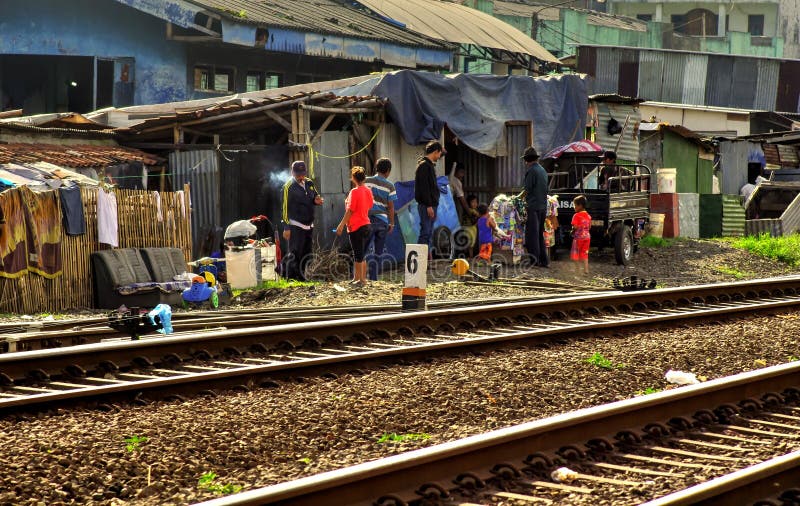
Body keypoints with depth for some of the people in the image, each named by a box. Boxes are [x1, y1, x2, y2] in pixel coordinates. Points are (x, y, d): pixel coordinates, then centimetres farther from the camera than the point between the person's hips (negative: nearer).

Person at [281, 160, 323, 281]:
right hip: (295, 225, -7)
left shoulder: (309, 183, 9)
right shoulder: (289, 186, -9)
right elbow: (286, 207, -11)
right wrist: (286, 228, -15)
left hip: (309, 225, 7)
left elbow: (315, 197, 24)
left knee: (306, 253, 10)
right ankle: (289, 276, -6)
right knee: (294, 252, -11)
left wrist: (317, 201, -3)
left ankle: (302, 276, 18)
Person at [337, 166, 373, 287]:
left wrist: (341, 225, -12)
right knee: (361, 255, 14)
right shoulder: (368, 191, 7)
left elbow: (350, 211, -16)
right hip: (366, 225, 8)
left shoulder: (354, 191, -15)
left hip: (356, 227, -8)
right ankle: (359, 278, 20)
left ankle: (360, 279, 0)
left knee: (358, 255, -2)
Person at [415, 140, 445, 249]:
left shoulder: (430, 165, 18)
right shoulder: (424, 165, -12)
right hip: (426, 206, -10)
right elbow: (423, 187, -18)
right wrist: (429, 205, -20)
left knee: (428, 233, 10)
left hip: (431, 205, 10)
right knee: (425, 233, -10)